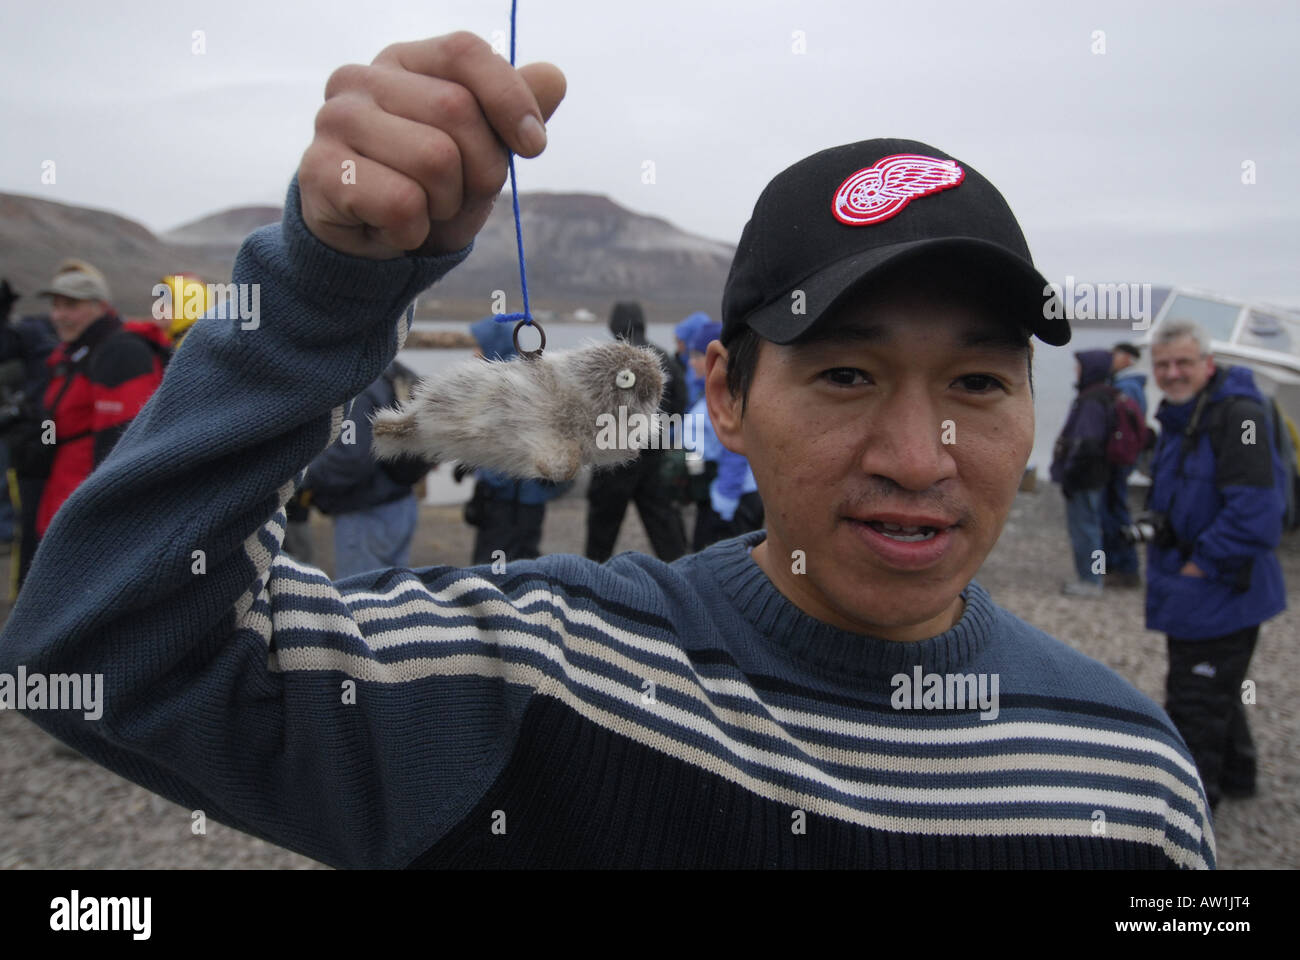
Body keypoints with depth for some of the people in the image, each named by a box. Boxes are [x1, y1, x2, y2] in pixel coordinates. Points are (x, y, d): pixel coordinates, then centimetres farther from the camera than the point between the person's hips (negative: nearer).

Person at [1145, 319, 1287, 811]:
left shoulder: (1238, 415, -21)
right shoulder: (1178, 415, 10)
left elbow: (1254, 511, -27)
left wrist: (1202, 564, -20)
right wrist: (1167, 556, 12)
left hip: (1221, 587, -10)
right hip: (1187, 585, 10)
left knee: (1196, 700, -2)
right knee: (1216, 690, 25)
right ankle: (1234, 774, 43)